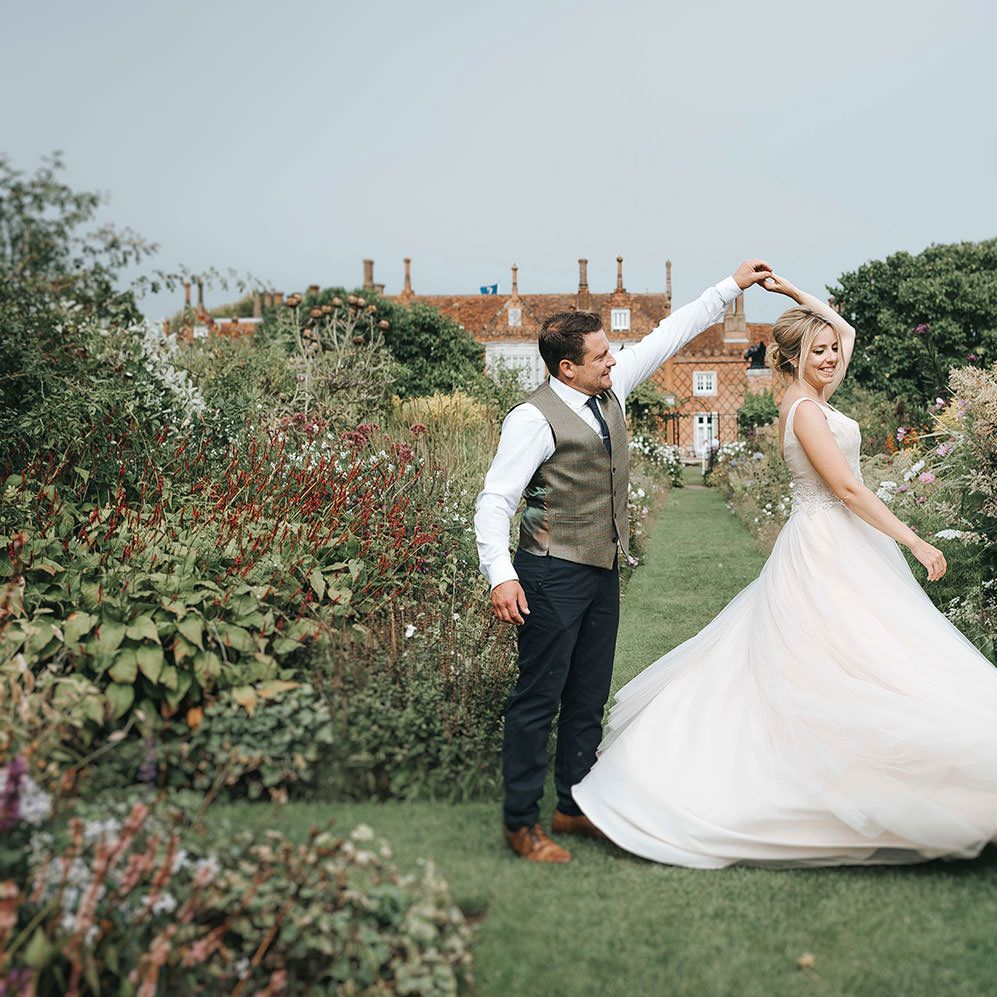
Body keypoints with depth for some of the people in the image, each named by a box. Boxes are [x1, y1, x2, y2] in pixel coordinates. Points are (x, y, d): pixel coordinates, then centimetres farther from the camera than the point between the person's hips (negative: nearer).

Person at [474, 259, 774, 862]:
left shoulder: (611, 388, 6)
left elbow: (668, 337, 15)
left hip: (603, 571, 8)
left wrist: (731, 286, 17)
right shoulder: (535, 419, -16)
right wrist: (501, 575, -29)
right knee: (539, 698, -1)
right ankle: (521, 821, 10)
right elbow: (495, 500, -18)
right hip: (553, 575, -8)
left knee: (590, 698, 15)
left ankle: (575, 808, 28)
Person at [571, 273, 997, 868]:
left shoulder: (812, 399, 11)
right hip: (829, 552, -10)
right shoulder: (806, 411, -16)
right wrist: (915, 542, -17)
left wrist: (792, 291, 18)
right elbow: (848, 490, -20)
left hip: (833, 547, 10)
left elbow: (845, 328, 24)